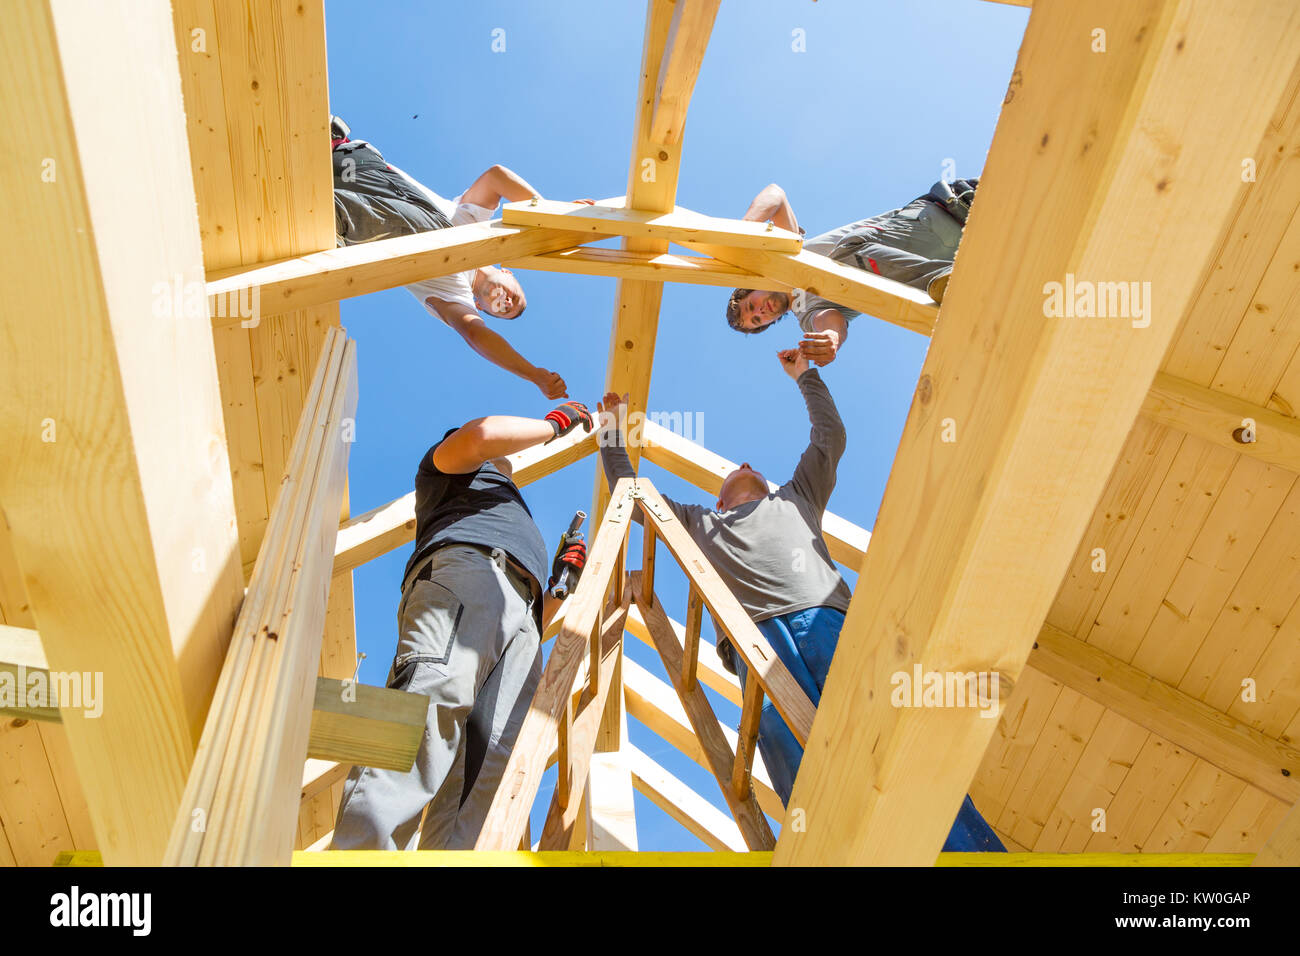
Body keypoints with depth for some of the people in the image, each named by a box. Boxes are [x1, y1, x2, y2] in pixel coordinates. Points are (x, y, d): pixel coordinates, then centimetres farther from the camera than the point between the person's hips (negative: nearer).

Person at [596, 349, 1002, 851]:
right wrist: (612, 432, 50)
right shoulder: (701, 521, 38)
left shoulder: (793, 499, 40)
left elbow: (830, 437, 48)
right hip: (757, 636, -1)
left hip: (828, 620, 1)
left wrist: (806, 376, 56)